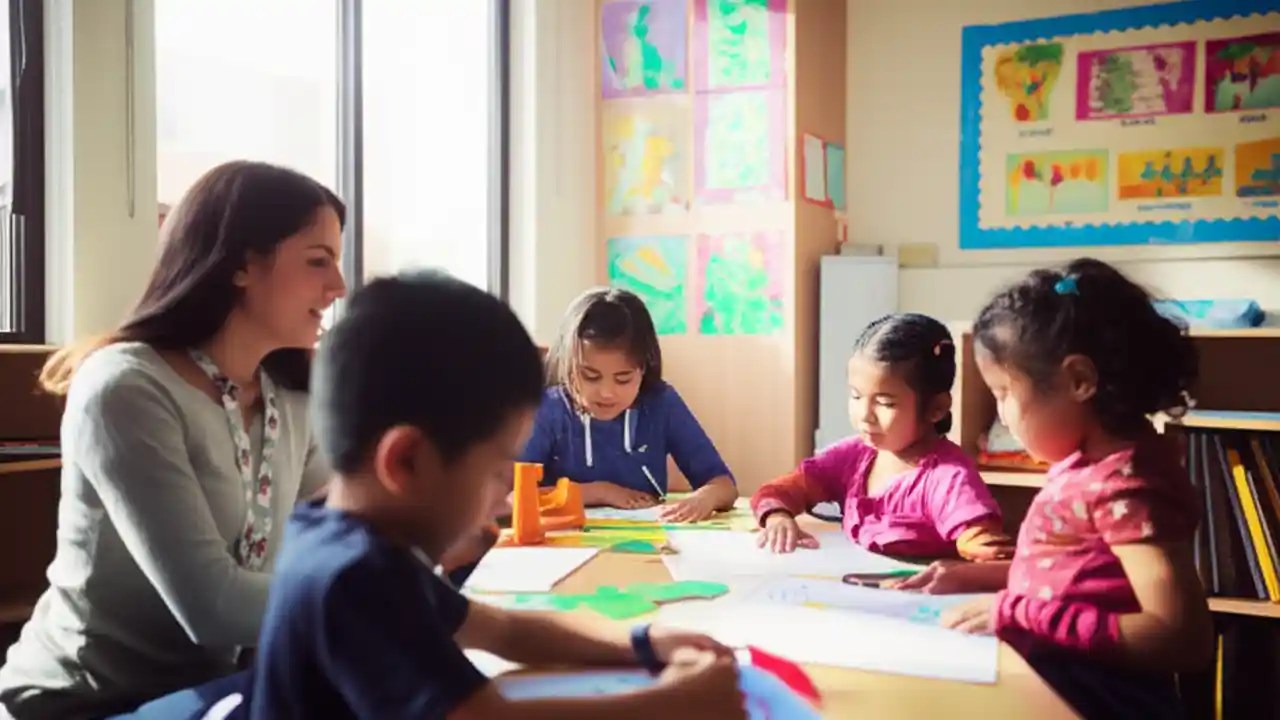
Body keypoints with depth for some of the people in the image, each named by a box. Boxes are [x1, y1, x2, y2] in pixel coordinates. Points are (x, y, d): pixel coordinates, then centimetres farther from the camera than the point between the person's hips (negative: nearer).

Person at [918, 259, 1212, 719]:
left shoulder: (1124, 481, -20)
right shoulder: (1094, 461, 6)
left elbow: (1185, 638, -25)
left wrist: (1018, 615, -25)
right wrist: (979, 578, 8)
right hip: (1053, 681, 8)